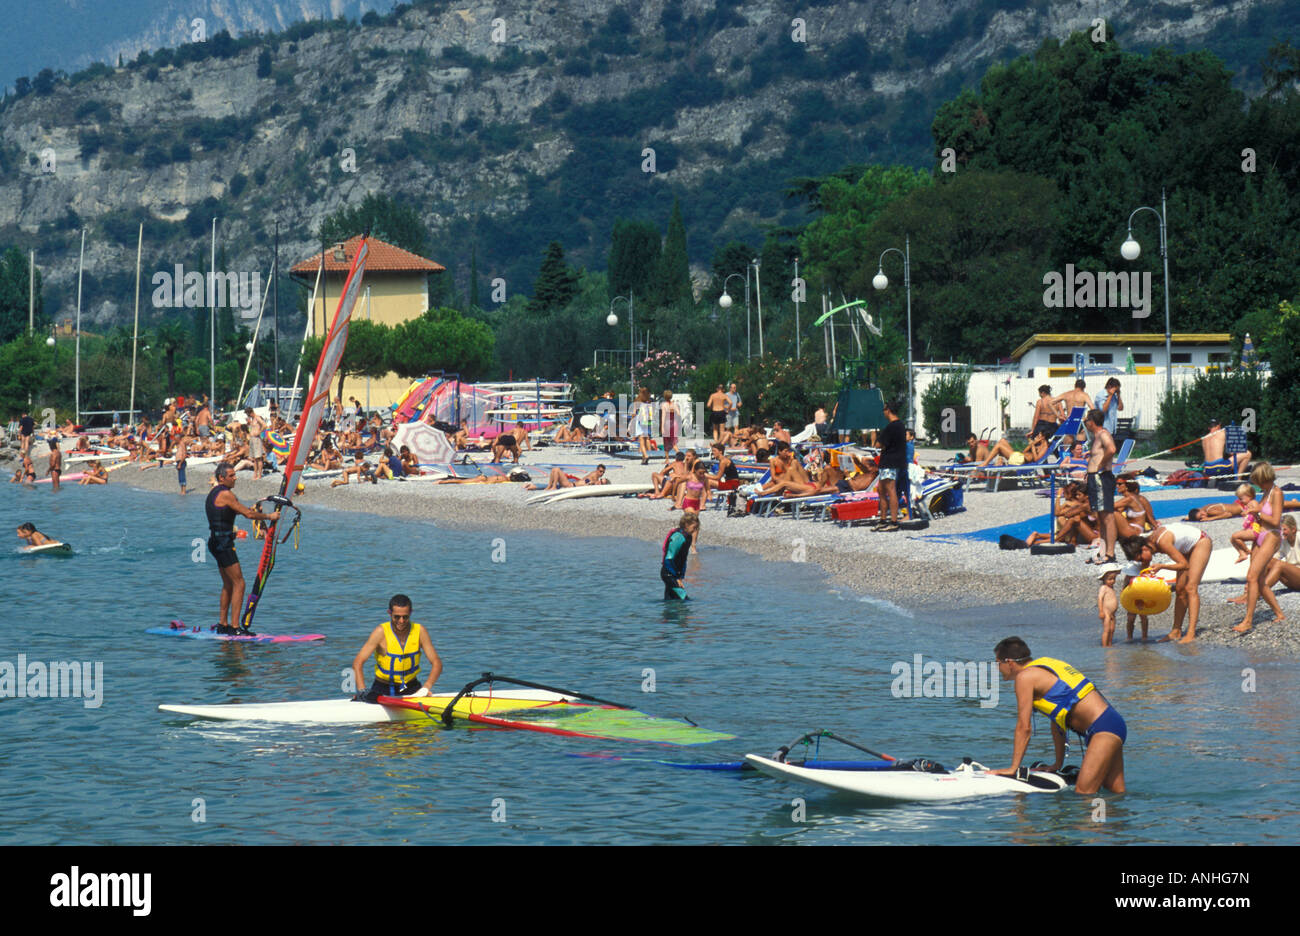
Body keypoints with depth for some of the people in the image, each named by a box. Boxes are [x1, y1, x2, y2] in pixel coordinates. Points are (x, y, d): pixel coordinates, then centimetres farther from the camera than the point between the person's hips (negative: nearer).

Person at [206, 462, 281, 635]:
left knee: (228, 584, 17)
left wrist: (248, 510, 26)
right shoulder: (225, 494, -15)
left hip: (215, 542, 10)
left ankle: (223, 624, 20)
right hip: (223, 543, -10)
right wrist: (269, 516, -2)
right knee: (238, 583, -9)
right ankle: (234, 627, -12)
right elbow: (248, 514, -14)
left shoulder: (214, 493, 15)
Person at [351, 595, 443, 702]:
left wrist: (426, 687, -24)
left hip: (411, 687, 2)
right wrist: (362, 691, -29)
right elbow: (358, 663, -15)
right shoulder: (381, 632, -14)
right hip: (382, 688, -2)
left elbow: (436, 663, -7)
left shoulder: (419, 631, -7)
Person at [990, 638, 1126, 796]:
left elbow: (1024, 728, -8)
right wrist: (1058, 763, 27)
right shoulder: (1043, 666, 21)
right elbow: (1058, 720, 25)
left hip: (1103, 728, -10)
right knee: (1117, 793, 11)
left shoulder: (1025, 677, -6)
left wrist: (1013, 768, -3)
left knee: (1083, 794, -16)